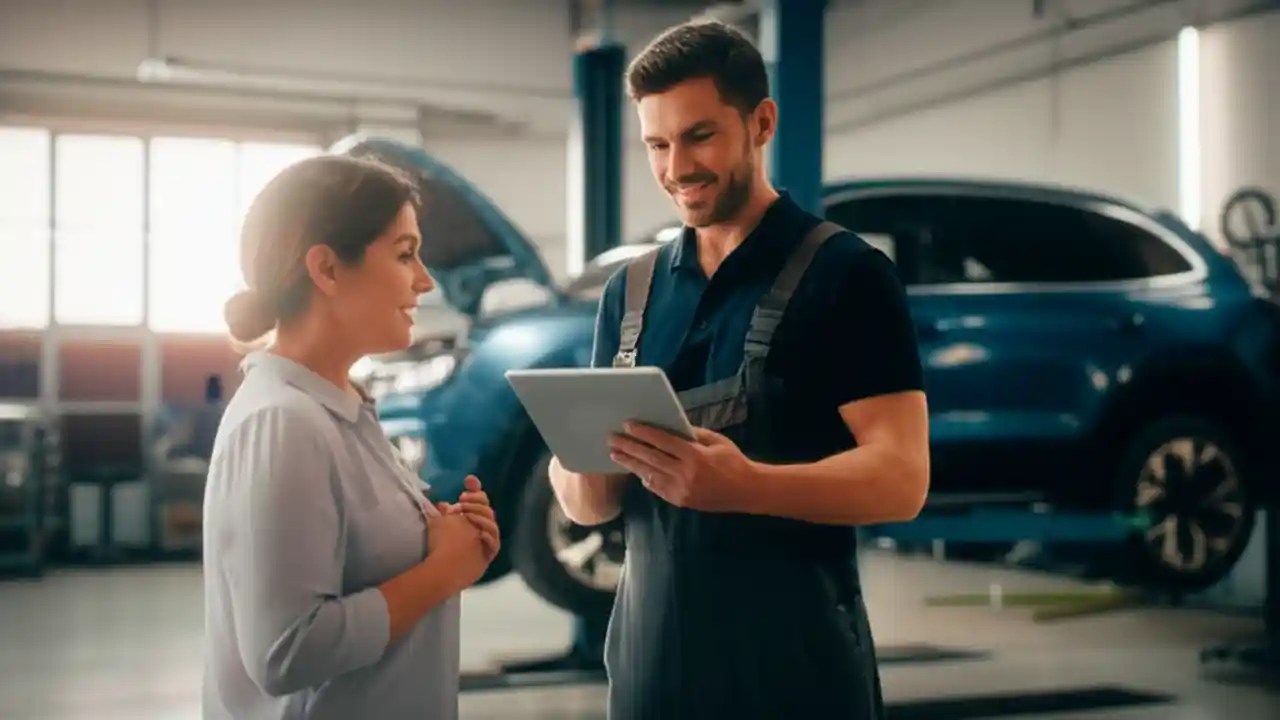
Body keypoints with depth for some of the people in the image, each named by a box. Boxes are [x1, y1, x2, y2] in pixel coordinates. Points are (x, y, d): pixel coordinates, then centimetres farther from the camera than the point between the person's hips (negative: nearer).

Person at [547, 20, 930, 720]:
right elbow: (589, 506, 10)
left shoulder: (845, 273, -6)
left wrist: (747, 485, -30)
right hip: (652, 662, 5)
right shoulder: (630, 290, 9)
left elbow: (900, 477, -14)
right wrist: (581, 463, -13)